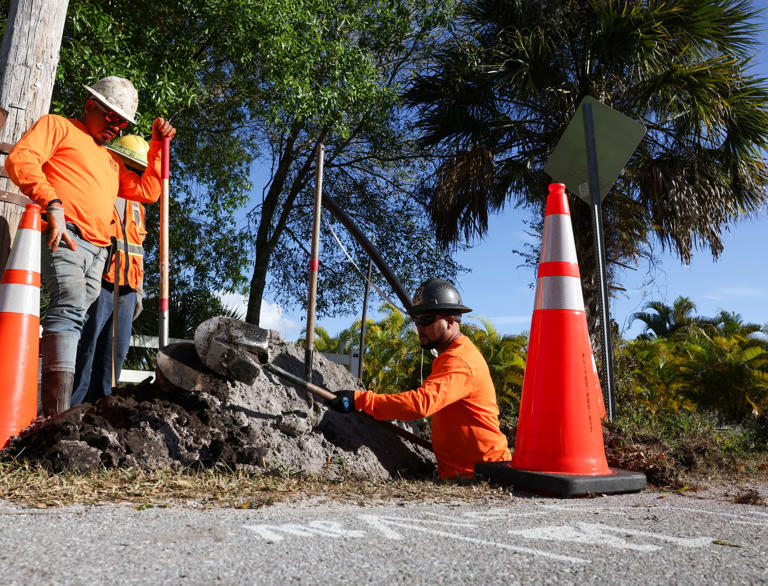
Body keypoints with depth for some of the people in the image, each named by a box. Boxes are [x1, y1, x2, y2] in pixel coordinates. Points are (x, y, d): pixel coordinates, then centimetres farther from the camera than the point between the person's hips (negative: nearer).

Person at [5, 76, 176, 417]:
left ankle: (55, 413, -5)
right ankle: (58, 414, -36)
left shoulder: (111, 161, 36)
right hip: (63, 234, -7)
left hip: (98, 251, 7)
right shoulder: (58, 126, 15)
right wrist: (52, 203, -16)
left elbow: (148, 191, 30)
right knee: (70, 305, -27)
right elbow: (21, 159, -1)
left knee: (72, 316, -3)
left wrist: (158, 146, 26)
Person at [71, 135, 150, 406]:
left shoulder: (136, 204, 25)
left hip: (126, 289, 7)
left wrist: (138, 290, 20)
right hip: (99, 282, -7)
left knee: (117, 350, 4)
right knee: (87, 344, -10)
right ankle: (72, 407, -6)